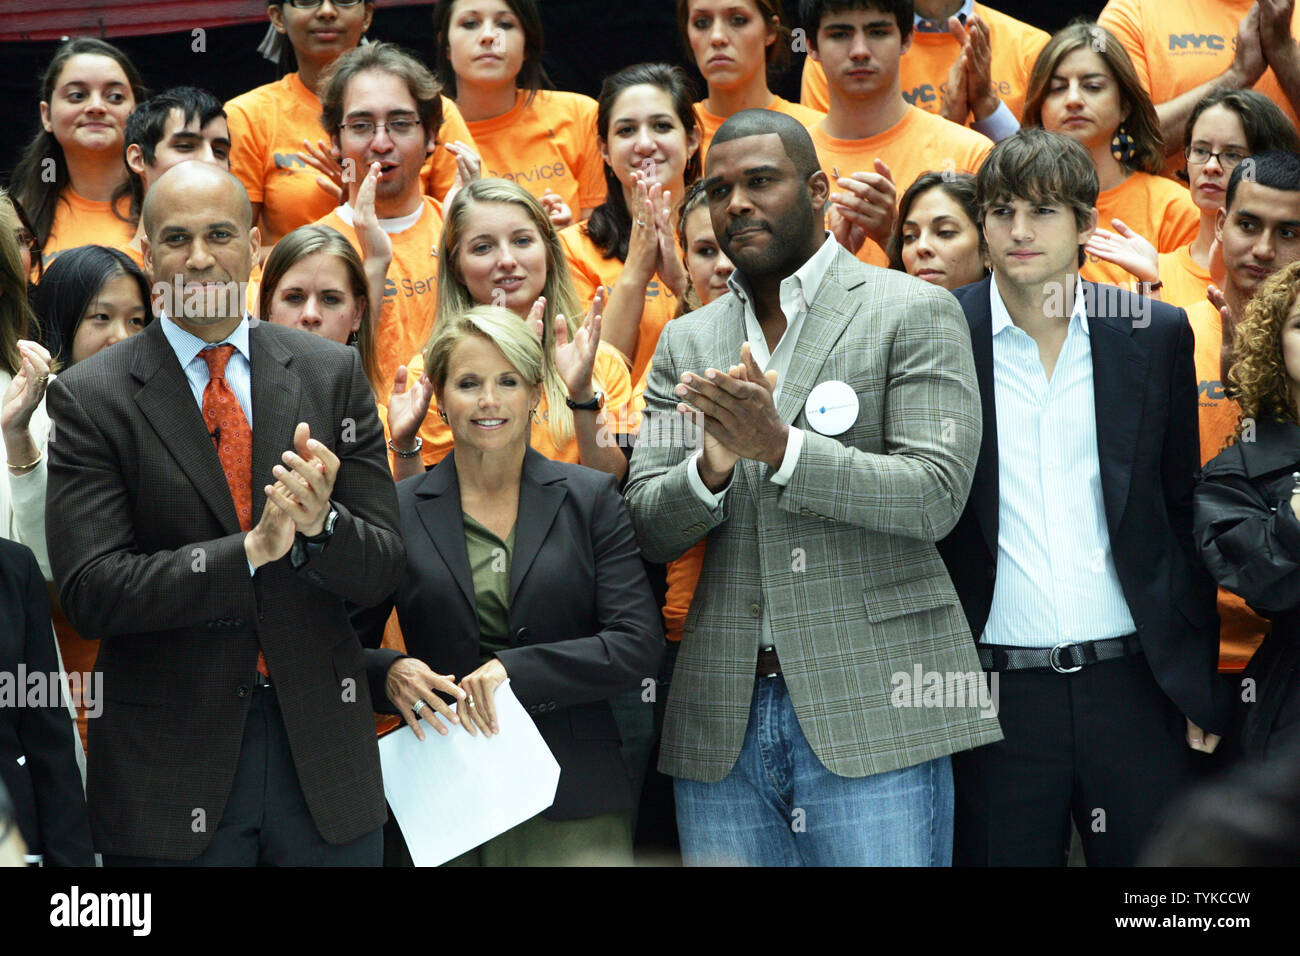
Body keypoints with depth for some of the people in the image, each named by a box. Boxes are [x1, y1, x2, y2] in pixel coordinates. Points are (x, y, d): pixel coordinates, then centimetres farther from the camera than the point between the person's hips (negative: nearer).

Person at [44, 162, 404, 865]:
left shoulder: (333, 374, 4)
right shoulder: (90, 396, -4)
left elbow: (383, 570, 2)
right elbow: (90, 594, -12)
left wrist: (319, 523, -20)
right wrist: (252, 549, -21)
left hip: (322, 748, 3)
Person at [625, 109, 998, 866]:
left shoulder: (914, 313, 1)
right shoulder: (687, 344, 15)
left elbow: (936, 497, -9)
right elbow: (650, 531, 9)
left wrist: (780, 447, -20)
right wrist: (712, 467, -13)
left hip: (870, 716, -4)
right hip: (724, 723, 4)